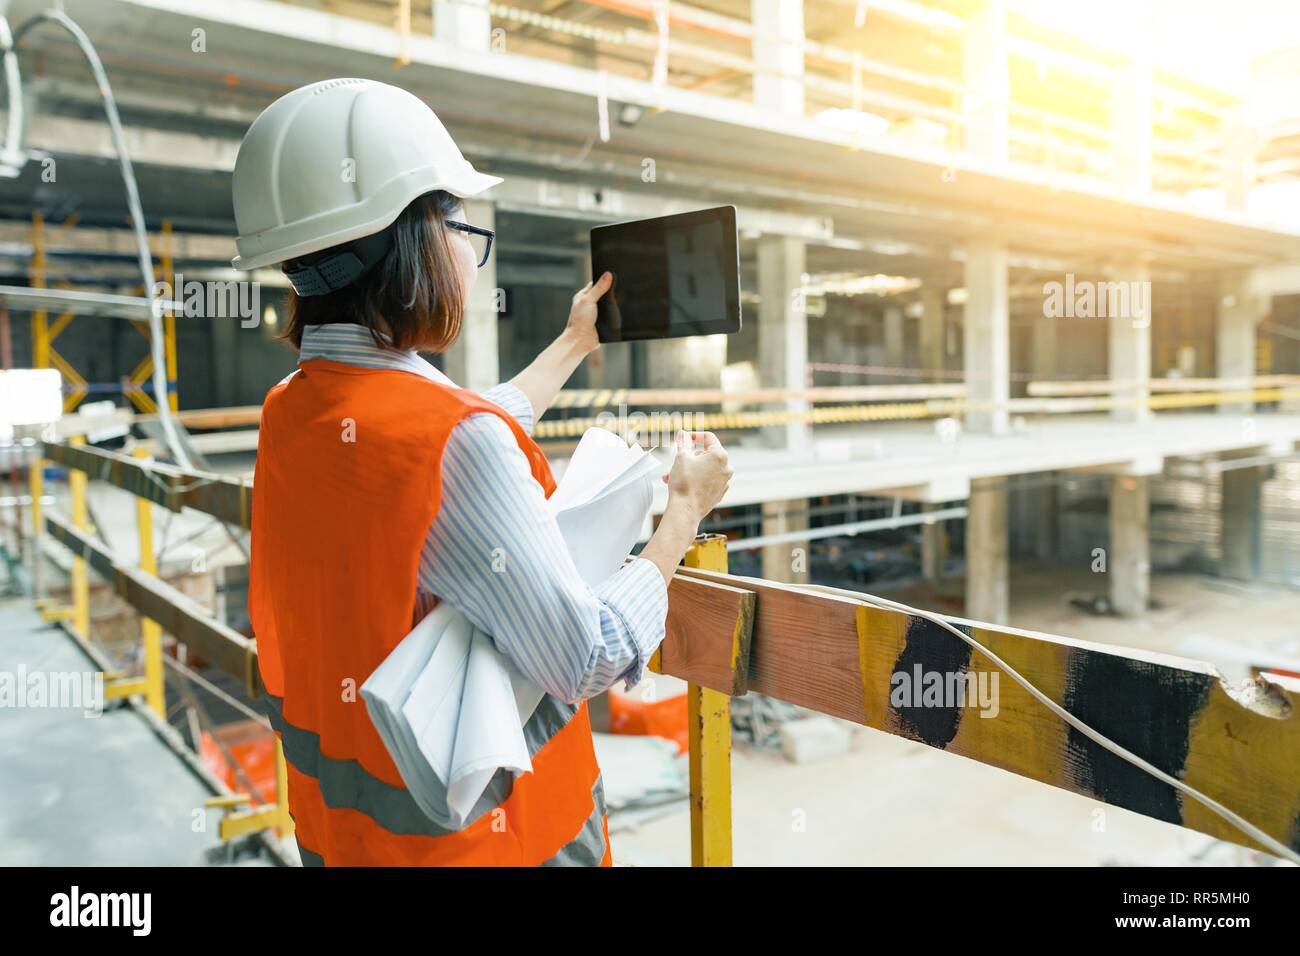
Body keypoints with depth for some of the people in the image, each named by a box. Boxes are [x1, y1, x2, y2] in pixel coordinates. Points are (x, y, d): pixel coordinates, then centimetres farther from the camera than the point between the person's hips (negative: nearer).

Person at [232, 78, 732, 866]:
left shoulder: (291, 412, -3)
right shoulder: (456, 443, -29)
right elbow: (590, 662, -26)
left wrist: (575, 345, 24)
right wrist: (686, 509, -12)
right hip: (489, 834, -7)